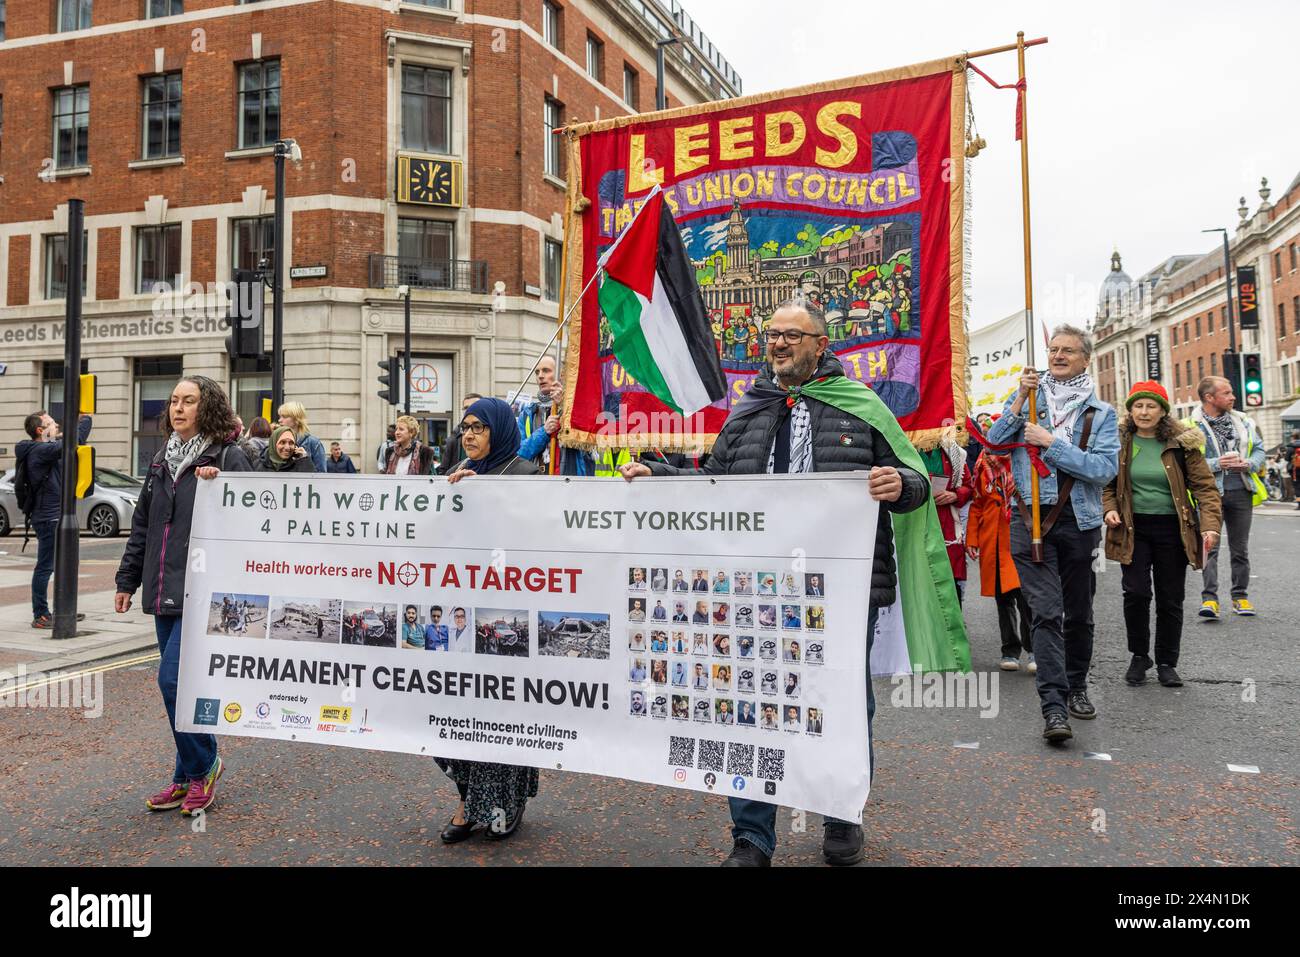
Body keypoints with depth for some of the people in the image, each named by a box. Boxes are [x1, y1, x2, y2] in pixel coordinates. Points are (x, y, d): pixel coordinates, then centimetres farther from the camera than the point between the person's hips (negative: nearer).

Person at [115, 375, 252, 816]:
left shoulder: (228, 458, -6)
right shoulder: (162, 461, 15)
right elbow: (142, 526, 19)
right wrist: (127, 580, 18)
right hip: (165, 593, 7)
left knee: (174, 679, -11)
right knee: (183, 683, 12)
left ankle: (201, 766, 9)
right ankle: (188, 777, 24)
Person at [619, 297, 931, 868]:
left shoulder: (862, 407, 4)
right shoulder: (746, 412, 15)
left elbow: (915, 481, 5)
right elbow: (714, 481, 21)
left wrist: (900, 485, -18)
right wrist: (655, 476, 9)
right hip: (757, 588, 3)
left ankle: (842, 820, 35)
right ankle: (752, 837, 20)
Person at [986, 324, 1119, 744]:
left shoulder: (1101, 413, 5)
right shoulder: (1028, 397, 8)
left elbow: (1105, 468, -9)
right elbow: (993, 446, -2)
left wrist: (1051, 442, -15)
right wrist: (1019, 402, -11)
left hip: (1079, 521, 1)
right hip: (1031, 519, -1)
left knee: (1078, 614, 13)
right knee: (1046, 612, -12)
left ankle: (1076, 688, 32)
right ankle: (1054, 706, -14)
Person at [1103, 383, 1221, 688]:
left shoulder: (1181, 444, -3)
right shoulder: (1119, 443, 1)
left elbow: (1205, 486, -4)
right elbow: (1107, 484, 10)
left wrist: (1210, 524, -17)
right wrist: (1109, 509, -9)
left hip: (1171, 529, 0)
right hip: (1134, 529, 0)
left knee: (1170, 599, 6)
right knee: (1136, 593, -10)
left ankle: (1167, 663, 22)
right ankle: (1139, 656, 12)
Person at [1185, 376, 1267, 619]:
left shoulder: (1243, 422, 11)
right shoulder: (1191, 426, -8)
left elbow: (1259, 449, 15)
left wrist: (1248, 464, -6)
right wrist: (1217, 464, -20)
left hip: (1241, 492, 5)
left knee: (1240, 548, 12)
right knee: (1210, 546, -9)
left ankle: (1240, 595, 22)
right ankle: (1209, 598, -10)